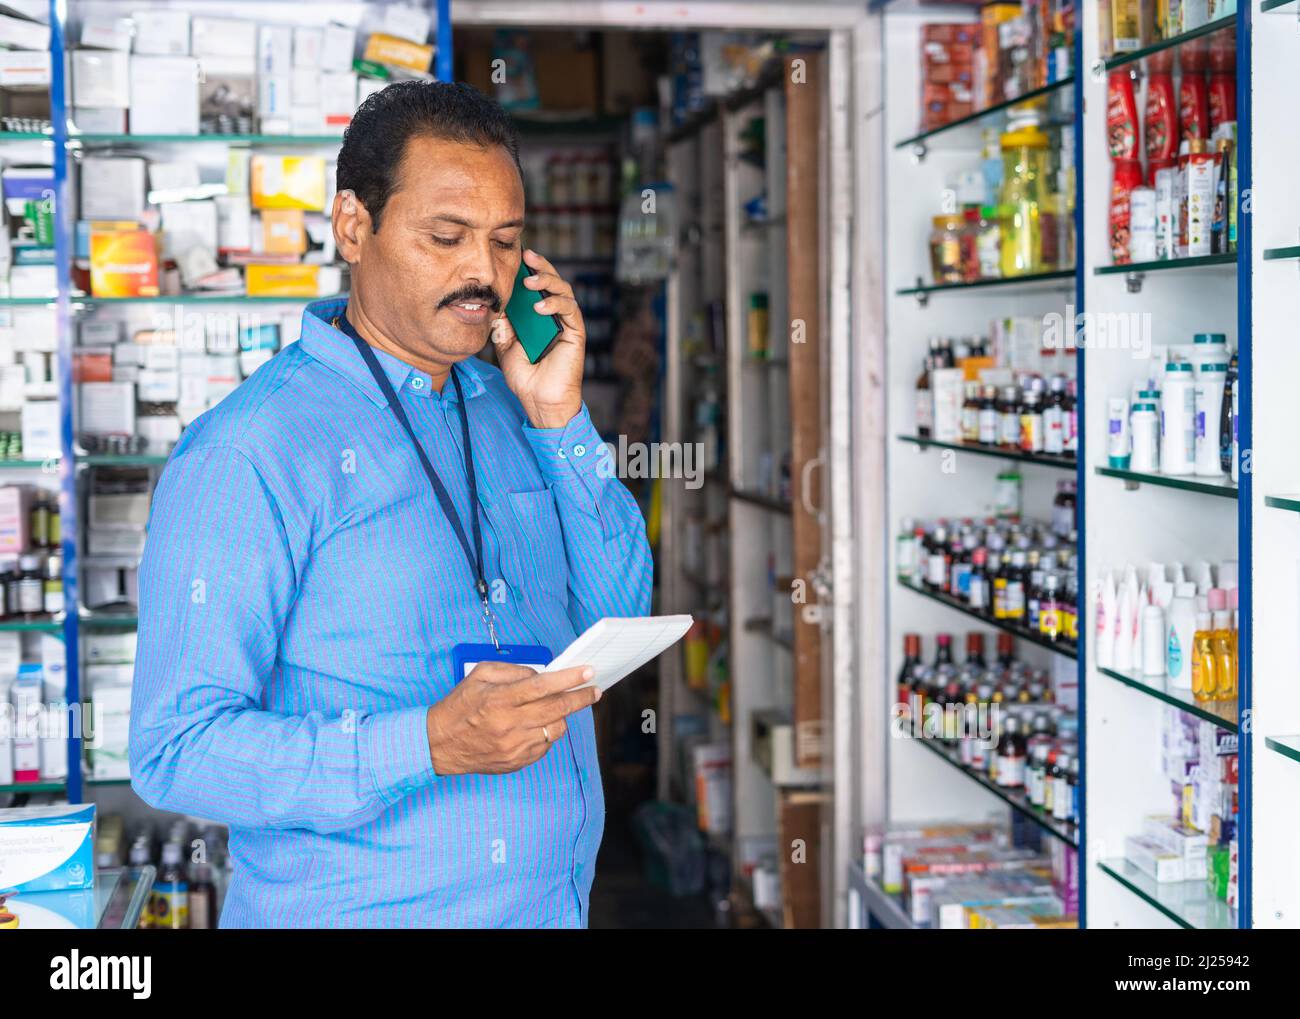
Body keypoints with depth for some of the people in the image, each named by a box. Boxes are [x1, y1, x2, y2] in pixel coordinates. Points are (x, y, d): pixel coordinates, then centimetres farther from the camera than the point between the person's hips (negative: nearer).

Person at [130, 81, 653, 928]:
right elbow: (177, 750, -20)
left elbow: (620, 619, 4)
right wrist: (429, 744, -30)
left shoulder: (508, 408, 5)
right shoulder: (250, 452, -16)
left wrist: (560, 415, -6)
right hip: (357, 908, -6)